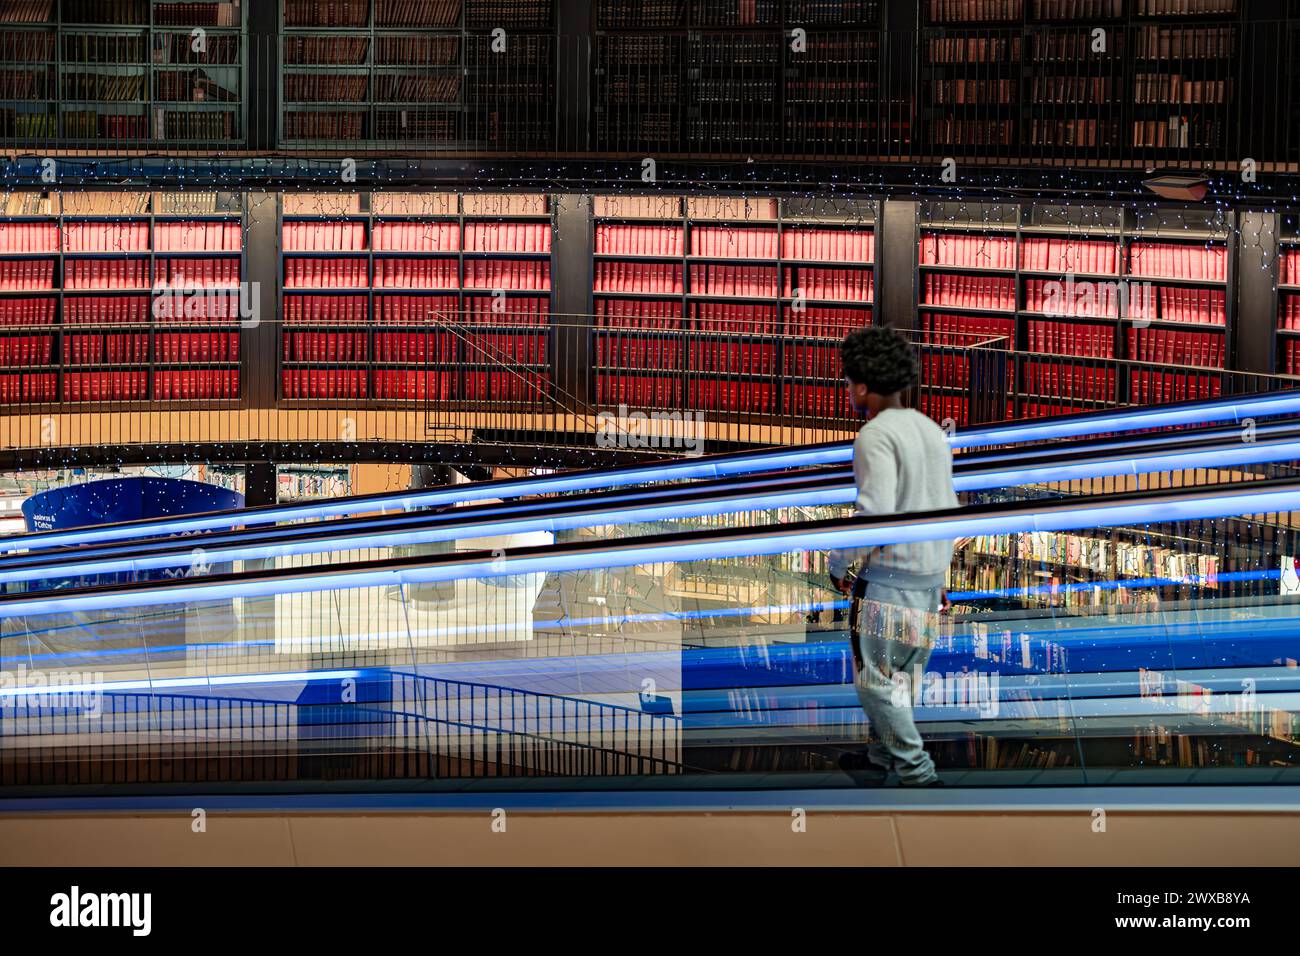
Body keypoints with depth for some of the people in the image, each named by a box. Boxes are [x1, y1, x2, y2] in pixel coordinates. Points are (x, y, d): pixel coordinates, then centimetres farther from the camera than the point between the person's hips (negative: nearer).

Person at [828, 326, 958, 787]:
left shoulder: (876, 435, -16)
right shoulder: (932, 431, 11)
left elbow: (875, 513, -25)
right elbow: (947, 510, 16)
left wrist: (840, 563, -11)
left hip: (887, 575, -8)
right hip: (931, 575, 8)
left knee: (875, 676, 1)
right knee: (901, 671, 19)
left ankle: (918, 775, -1)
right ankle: (879, 757, 30)